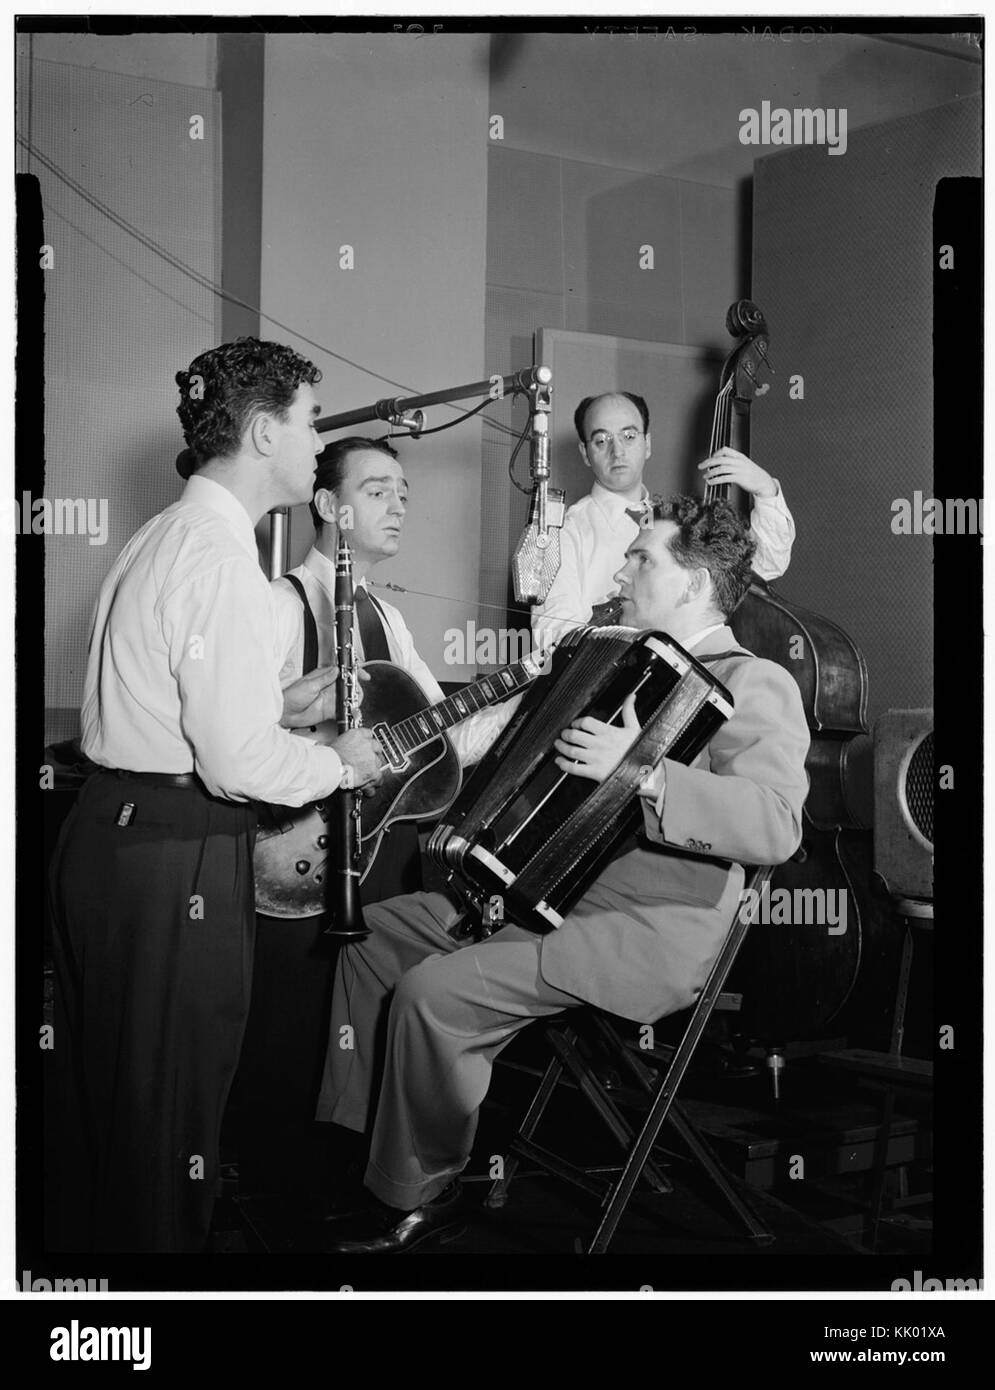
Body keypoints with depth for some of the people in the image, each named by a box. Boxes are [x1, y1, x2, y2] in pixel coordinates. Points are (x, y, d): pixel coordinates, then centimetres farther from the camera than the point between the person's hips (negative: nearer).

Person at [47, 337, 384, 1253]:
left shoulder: (163, 538, 13)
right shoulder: (220, 557, -18)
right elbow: (237, 761, -23)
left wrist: (278, 706, 14)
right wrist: (340, 763, -6)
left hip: (109, 828, 10)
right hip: (176, 860, -10)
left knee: (112, 1095, 22)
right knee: (170, 1117, 4)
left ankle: (106, 1237, 37)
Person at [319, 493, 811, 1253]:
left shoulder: (755, 685, -12)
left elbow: (775, 827, -28)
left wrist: (645, 774, -35)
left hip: (649, 933, -10)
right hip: (549, 886, 10)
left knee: (434, 991, -25)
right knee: (378, 930, 10)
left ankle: (419, 1198, -2)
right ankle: (362, 1141, 18)